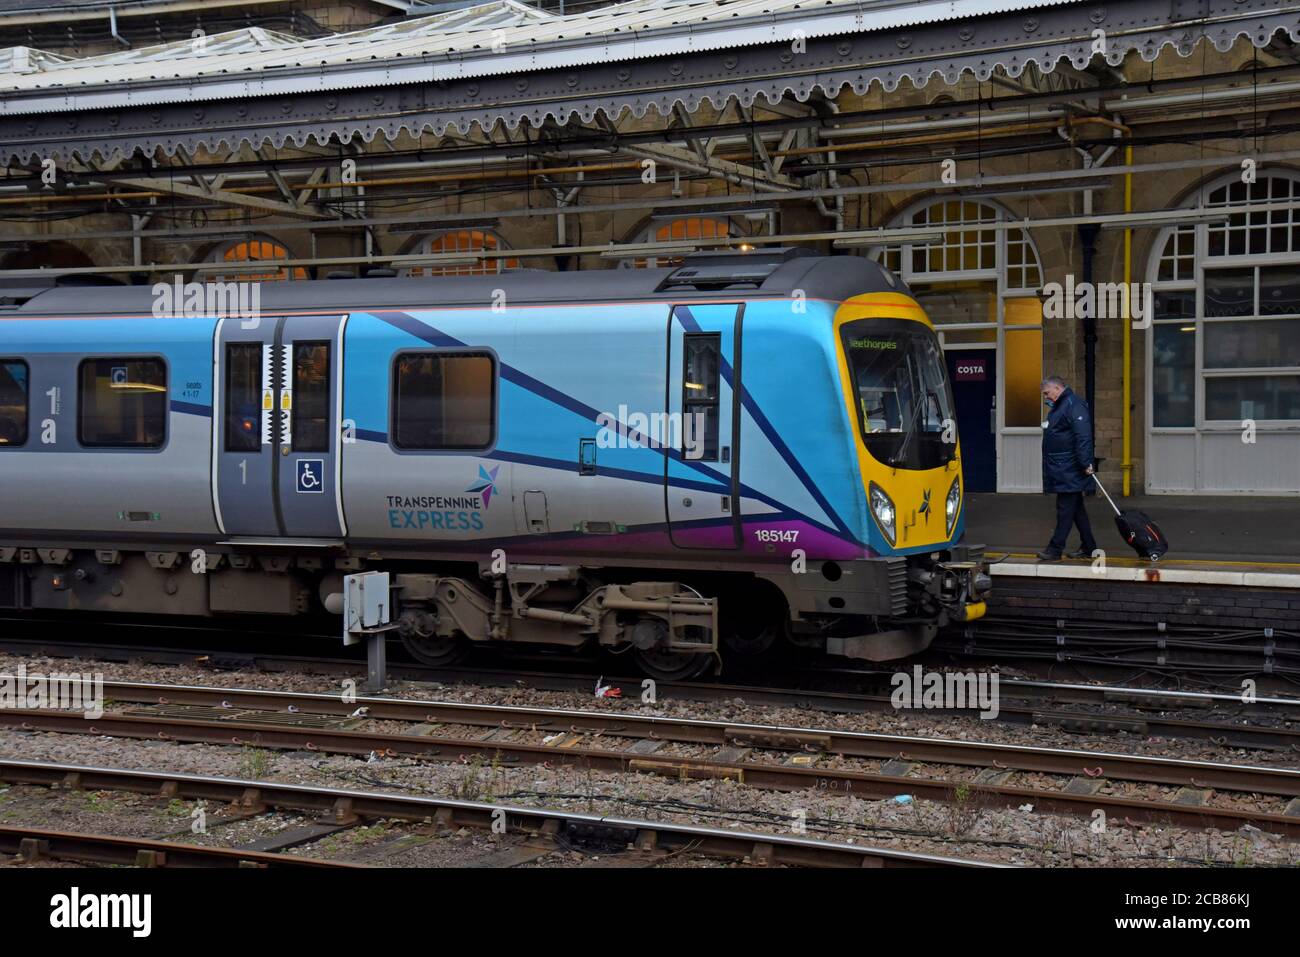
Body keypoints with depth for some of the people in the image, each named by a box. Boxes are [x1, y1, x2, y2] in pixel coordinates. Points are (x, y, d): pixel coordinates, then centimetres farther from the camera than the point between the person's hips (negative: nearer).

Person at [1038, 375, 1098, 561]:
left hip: (1068, 471, -10)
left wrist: (1086, 463, -26)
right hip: (1060, 470, 10)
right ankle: (1088, 548, 19)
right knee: (1076, 508, 14)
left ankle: (1055, 549, -6)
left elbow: (1083, 437, -23)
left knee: (1065, 509, -6)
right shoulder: (1058, 407, 18)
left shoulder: (1075, 406, -16)